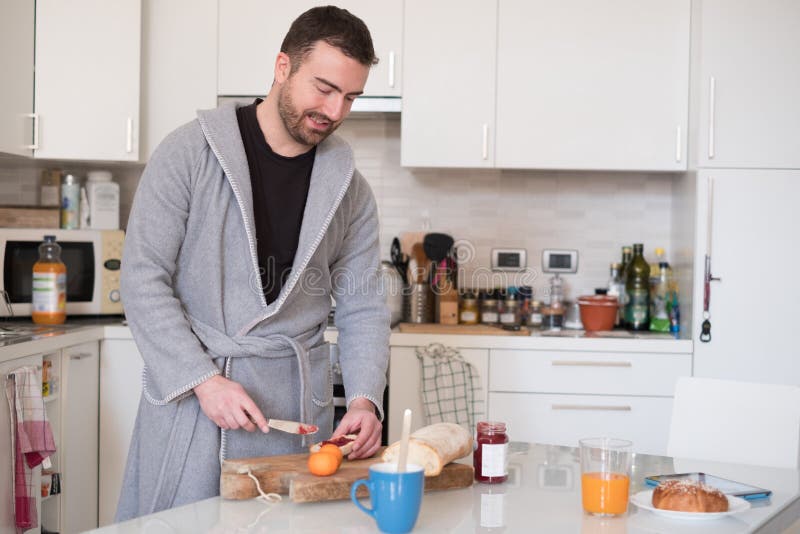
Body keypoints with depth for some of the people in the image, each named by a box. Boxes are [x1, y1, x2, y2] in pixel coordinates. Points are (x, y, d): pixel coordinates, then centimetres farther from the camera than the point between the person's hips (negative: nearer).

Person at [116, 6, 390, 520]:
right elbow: (144, 280, -9)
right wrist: (203, 379, -16)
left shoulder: (349, 188, 4)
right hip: (186, 387, -2)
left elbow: (362, 307, 5)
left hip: (295, 400, 3)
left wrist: (364, 399, -11)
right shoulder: (192, 152, -7)